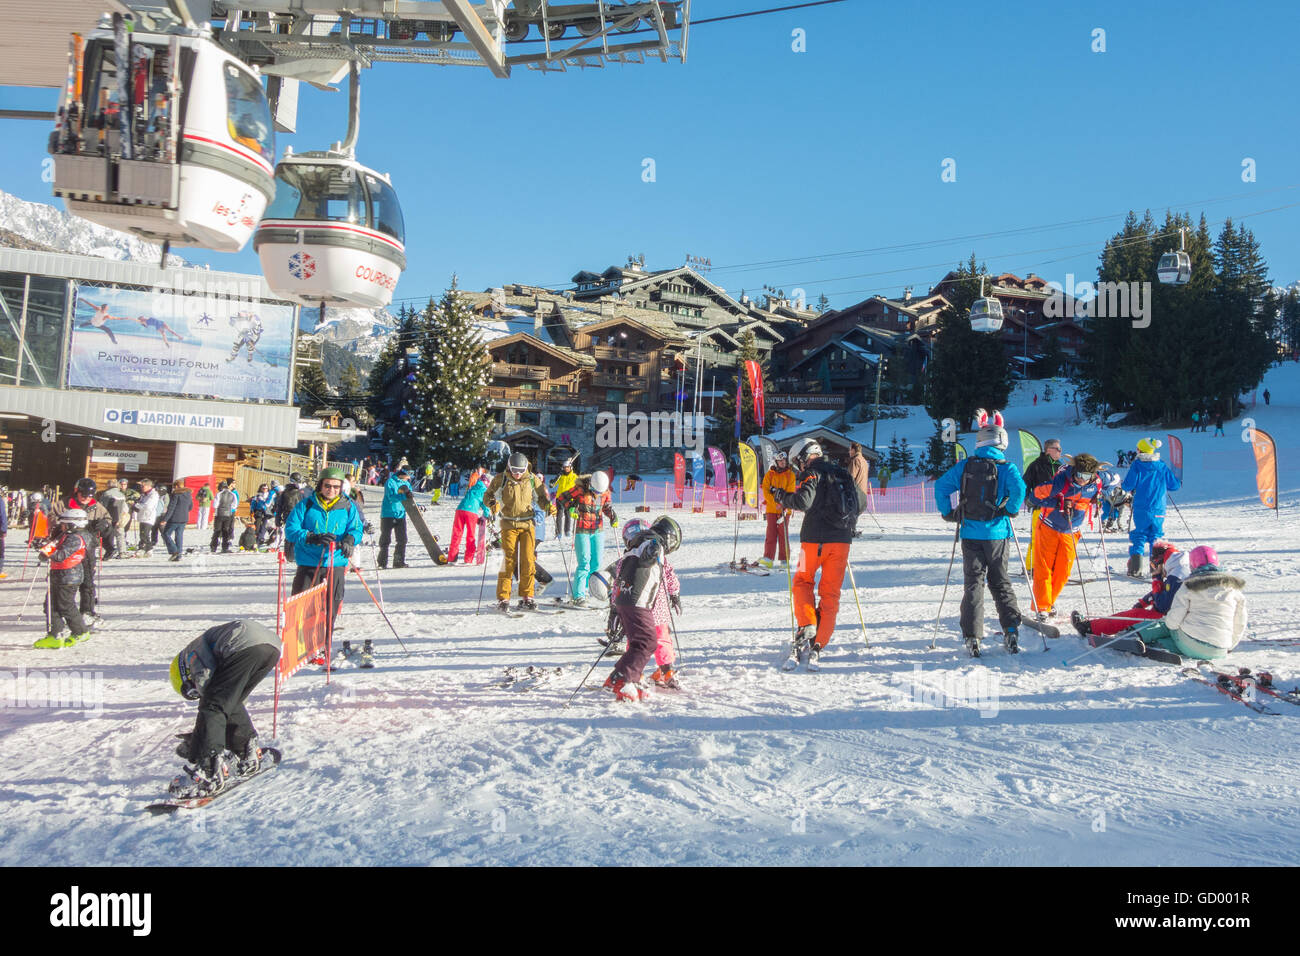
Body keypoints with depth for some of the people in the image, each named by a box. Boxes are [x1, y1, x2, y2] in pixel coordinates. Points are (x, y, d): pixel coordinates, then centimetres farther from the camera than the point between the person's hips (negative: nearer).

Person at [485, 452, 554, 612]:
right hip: (509, 525, -2)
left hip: (527, 524, 2)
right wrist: (493, 504, -14)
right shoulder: (501, 479, 0)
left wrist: (548, 506, -7)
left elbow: (541, 498, 14)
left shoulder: (532, 479, 4)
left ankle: (526, 597, 9)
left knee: (528, 561, -2)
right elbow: (488, 496, 8)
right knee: (508, 561, -6)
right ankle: (503, 599, 0)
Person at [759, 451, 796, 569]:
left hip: (784, 509, -1)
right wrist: (775, 503, -17)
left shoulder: (790, 475, 3)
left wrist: (784, 506, -18)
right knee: (771, 533, -2)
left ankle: (785, 559, 4)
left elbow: (790, 493, -4)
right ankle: (768, 558, -4)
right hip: (771, 508, 1)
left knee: (783, 533, -1)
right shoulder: (769, 474, 5)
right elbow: (765, 491, -4)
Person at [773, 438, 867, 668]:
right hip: (841, 539, 5)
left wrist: (782, 497, -4)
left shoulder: (811, 474, -5)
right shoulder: (842, 474, 16)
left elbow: (803, 501, -20)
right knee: (830, 593, 6)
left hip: (815, 539, -5)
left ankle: (807, 626, -3)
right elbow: (861, 501, 22)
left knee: (803, 581, 16)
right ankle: (818, 646, 3)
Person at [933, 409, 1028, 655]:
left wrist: (948, 512, 5)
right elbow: (1019, 488, -22)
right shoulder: (1007, 467, -6)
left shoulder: (965, 466, 0)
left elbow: (941, 485, -4)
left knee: (973, 583, 5)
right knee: (1001, 582, 13)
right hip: (996, 533, -1)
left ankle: (972, 636, 0)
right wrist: (1011, 511, -5)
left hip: (970, 533, 1)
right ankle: (1011, 631, 9)